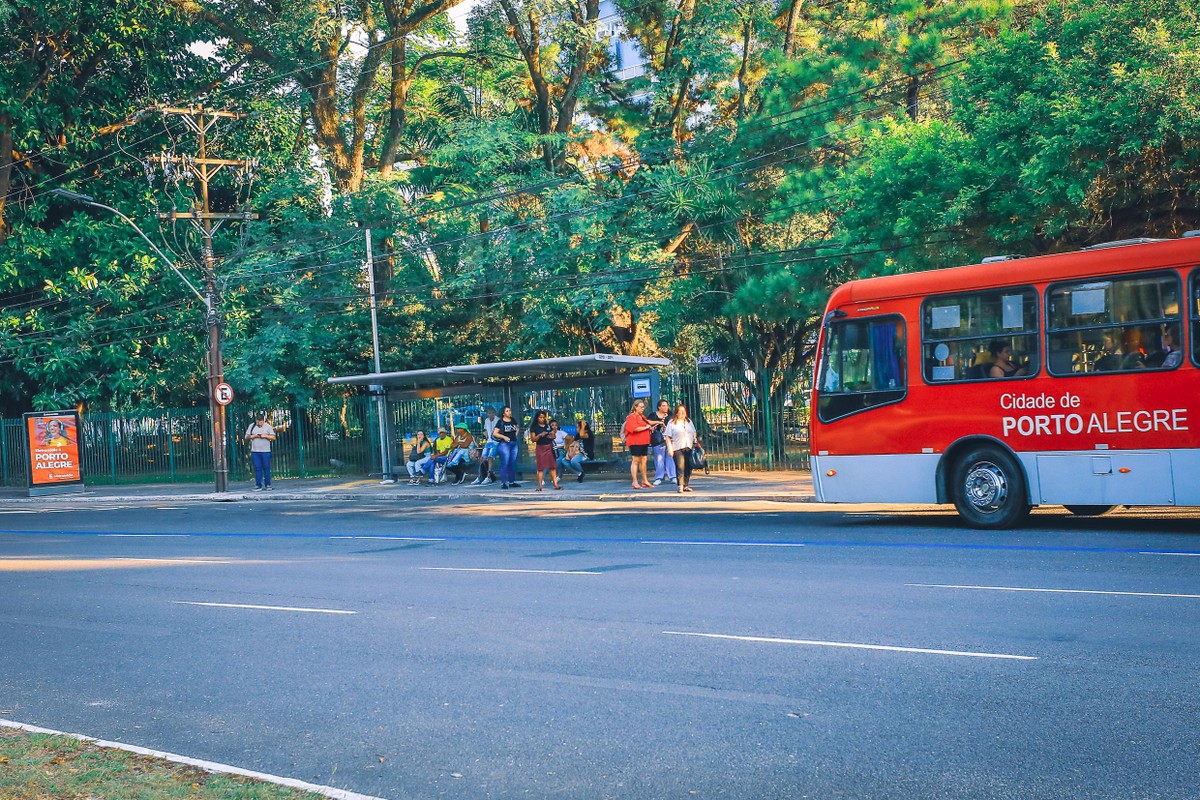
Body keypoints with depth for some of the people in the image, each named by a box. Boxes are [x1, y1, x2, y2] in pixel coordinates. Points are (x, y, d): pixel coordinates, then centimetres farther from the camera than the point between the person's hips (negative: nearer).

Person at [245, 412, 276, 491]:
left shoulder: (268, 426, 4)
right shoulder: (252, 426, 9)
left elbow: (273, 437, 2)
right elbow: (246, 437, 7)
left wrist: (265, 436, -13)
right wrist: (254, 436, -9)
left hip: (265, 451, -2)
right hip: (255, 451, 2)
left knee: (266, 468, -2)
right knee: (257, 468, 1)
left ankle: (267, 485, 4)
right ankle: (258, 485, 4)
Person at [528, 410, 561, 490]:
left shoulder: (548, 425, 11)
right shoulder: (534, 427, 0)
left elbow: (553, 436, 18)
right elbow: (533, 439, -5)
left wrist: (552, 435, -5)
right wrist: (540, 435, -19)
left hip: (549, 447, 3)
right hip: (540, 447, -3)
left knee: (553, 466, -1)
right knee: (540, 467, -3)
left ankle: (555, 484, 0)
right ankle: (540, 486, 0)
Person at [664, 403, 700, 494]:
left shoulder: (689, 421, 16)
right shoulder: (672, 423, -1)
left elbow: (694, 432, 26)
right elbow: (667, 436, -5)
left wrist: (695, 442, 13)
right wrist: (670, 448, -12)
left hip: (688, 448, 5)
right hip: (677, 449, -5)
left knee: (688, 467, 5)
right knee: (680, 468, -12)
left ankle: (686, 485, 15)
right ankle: (681, 486, -9)